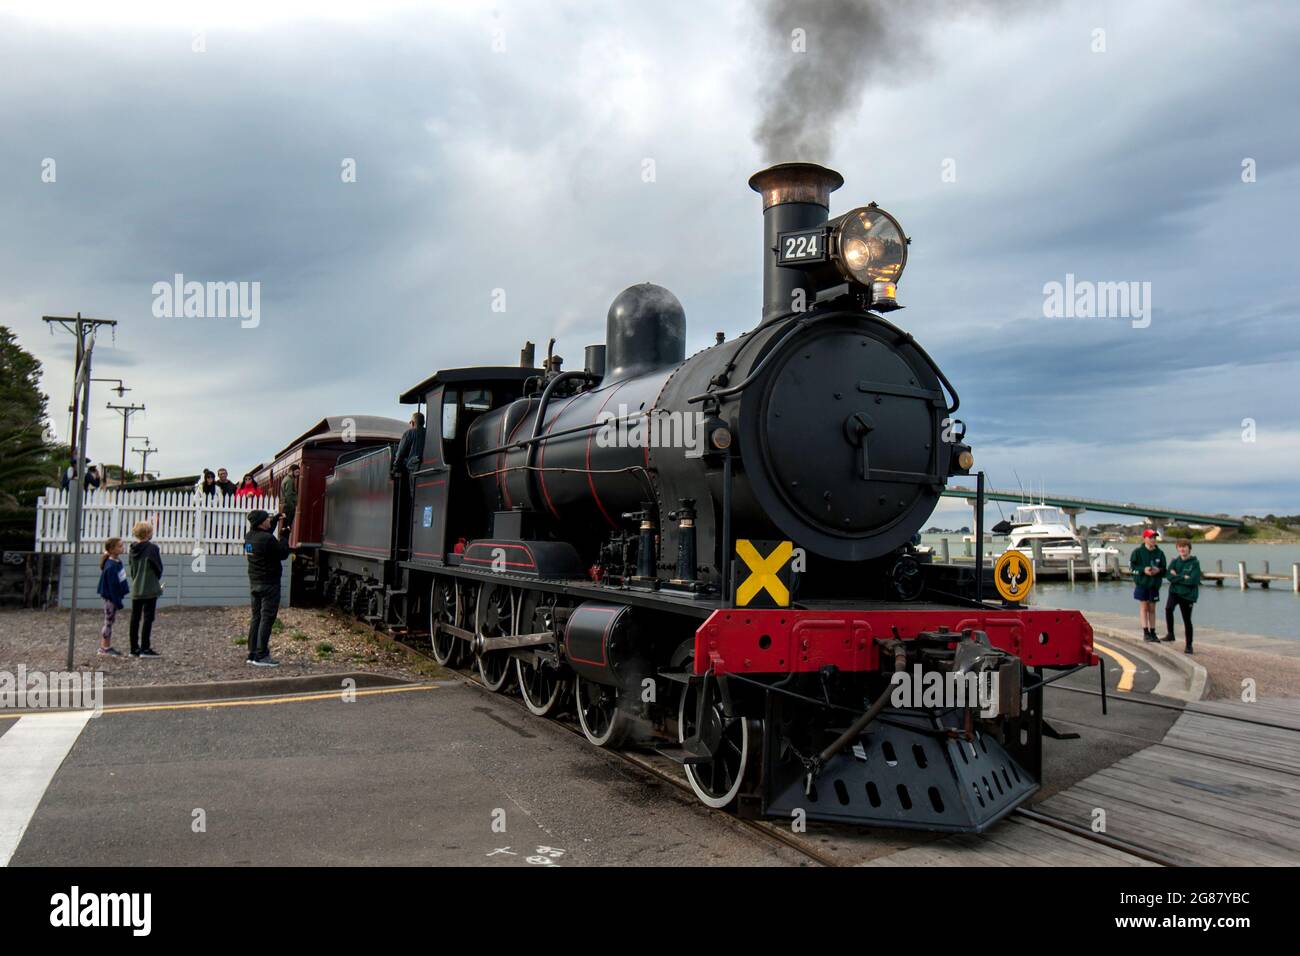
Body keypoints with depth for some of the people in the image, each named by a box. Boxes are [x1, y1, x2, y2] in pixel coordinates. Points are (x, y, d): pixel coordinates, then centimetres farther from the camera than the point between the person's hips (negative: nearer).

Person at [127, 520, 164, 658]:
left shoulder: (133, 549, 6)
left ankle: (134, 648, 15)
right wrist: (156, 579, 12)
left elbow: (130, 569, 12)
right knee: (148, 618, -2)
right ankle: (145, 649, -2)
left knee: (135, 618, 10)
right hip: (150, 590, -6)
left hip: (136, 590, 6)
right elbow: (159, 568, -7)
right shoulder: (152, 548, -13)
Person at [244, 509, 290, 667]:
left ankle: (252, 654, 16)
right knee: (267, 618, -4)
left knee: (256, 617, 14)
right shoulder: (268, 539, -22)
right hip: (269, 583, -8)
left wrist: (275, 520, 22)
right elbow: (283, 554, -11)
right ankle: (261, 656, -5)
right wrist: (284, 536, -1)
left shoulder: (249, 536, 4)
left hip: (254, 583, 8)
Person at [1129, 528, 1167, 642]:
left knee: (1152, 609, 10)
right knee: (1144, 607, -1)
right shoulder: (1138, 552, -5)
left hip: (1154, 584, 3)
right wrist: (1143, 570, -19)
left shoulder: (1160, 553, 4)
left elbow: (1164, 569, 9)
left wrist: (1158, 570, -12)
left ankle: (1152, 632, 16)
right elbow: (1132, 566, -5)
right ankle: (1145, 632, 2)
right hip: (1141, 583, -3)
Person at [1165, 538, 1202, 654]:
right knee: (1168, 608, -27)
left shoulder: (1195, 563, -4)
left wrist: (1177, 577, -9)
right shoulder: (1174, 561, 7)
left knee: (1187, 620, 3)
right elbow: (1170, 577, -6)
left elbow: (1193, 580, -16)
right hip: (1174, 591, 2)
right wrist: (1183, 578, -14)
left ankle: (1189, 645, 17)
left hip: (1188, 594, -2)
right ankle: (1170, 633, -13)